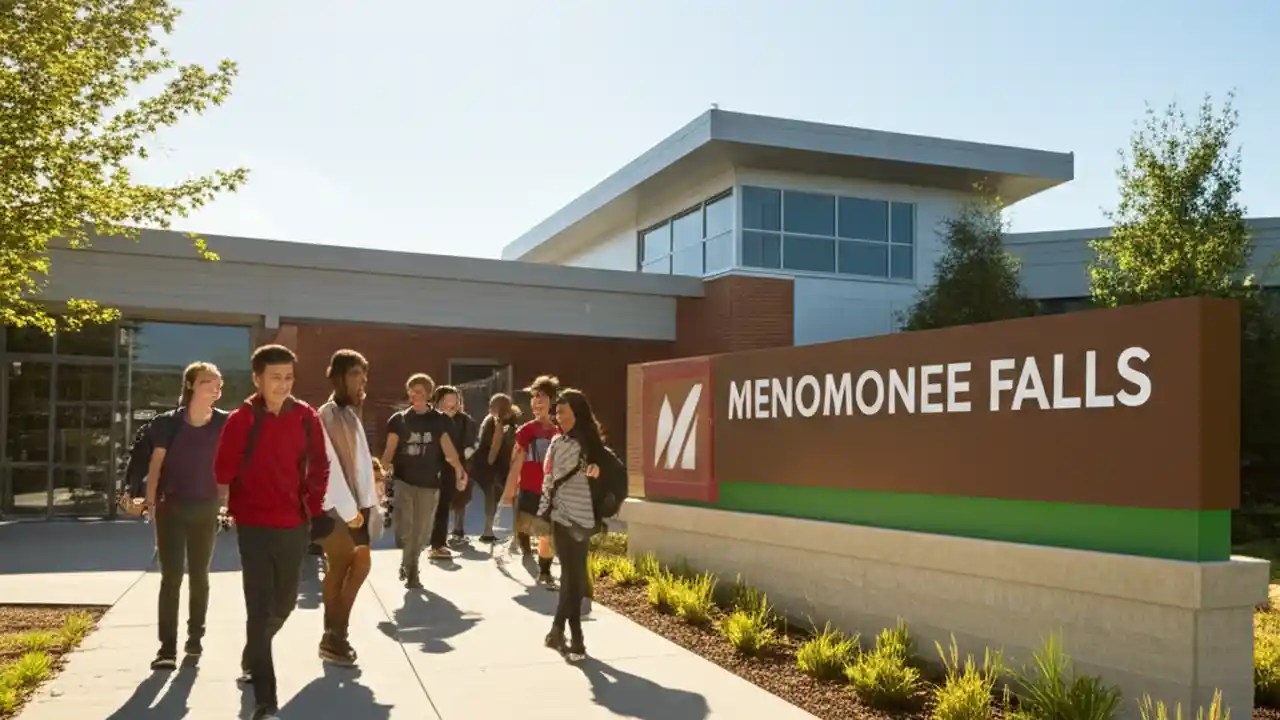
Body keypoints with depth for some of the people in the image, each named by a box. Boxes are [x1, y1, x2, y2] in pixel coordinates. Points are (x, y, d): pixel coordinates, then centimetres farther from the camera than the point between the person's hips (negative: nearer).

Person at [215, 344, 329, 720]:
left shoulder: (306, 417, 0)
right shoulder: (241, 419, -9)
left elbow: (319, 466, 8)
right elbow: (223, 470, -4)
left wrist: (313, 507, 5)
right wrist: (238, 510, -2)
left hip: (294, 525, 4)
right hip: (254, 526, -4)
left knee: (284, 603, 19)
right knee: (259, 610, -5)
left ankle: (251, 660, 48)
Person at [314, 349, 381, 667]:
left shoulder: (352, 413, 14)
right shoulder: (327, 415, -14)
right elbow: (330, 467, -18)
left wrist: (365, 505, 10)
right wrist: (349, 509, -16)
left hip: (354, 505, 8)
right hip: (333, 507, -8)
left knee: (343, 569, 9)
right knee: (340, 569, -2)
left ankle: (335, 635, 18)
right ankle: (334, 637, 9)